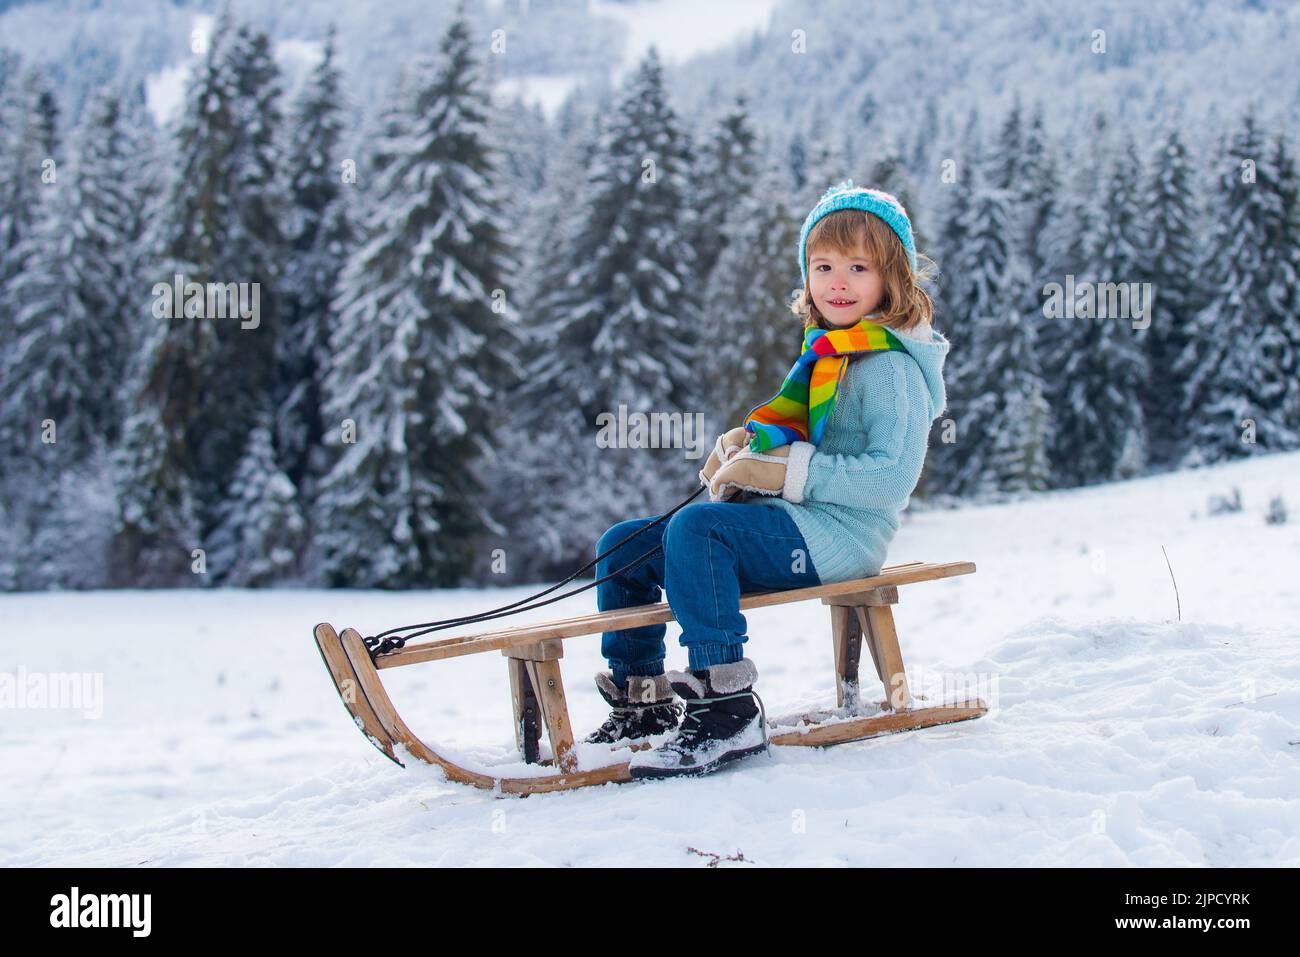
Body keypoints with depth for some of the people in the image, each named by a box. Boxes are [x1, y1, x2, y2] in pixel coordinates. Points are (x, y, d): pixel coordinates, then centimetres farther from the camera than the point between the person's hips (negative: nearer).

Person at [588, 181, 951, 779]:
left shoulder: (891, 368, -10)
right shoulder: (823, 355, 17)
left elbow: (891, 477, -22)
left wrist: (786, 472, -22)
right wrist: (739, 448, 5)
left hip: (839, 533, -10)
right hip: (794, 526, 10)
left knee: (697, 527, -33)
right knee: (622, 547, 6)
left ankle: (726, 709, -33)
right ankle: (640, 700, 11)